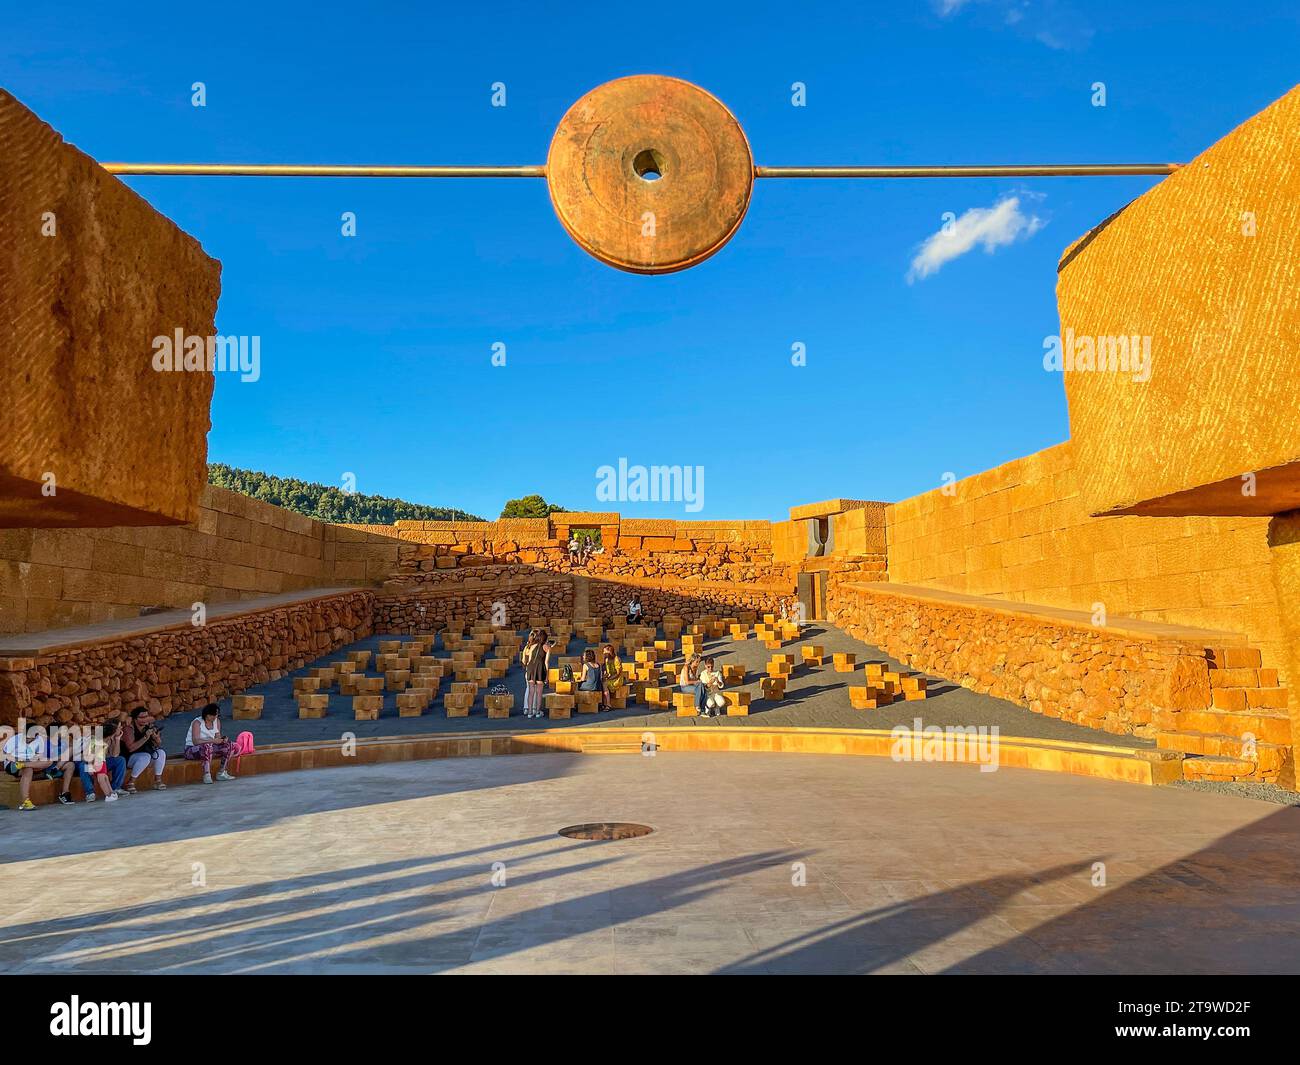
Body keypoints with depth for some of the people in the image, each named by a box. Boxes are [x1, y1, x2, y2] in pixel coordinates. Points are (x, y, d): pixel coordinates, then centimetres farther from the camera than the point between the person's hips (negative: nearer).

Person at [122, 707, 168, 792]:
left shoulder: (149, 726, -2)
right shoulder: (128, 728, -19)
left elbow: (159, 744, -2)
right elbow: (131, 748, -30)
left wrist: (155, 736, -23)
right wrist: (145, 737, -35)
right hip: (129, 757, -6)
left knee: (161, 753, -19)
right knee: (145, 757, -34)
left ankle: (158, 780, -8)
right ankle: (130, 782, -20)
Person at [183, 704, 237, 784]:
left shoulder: (216, 721, 1)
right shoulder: (197, 722, -20)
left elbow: (217, 737, 4)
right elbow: (195, 741, -31)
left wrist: (222, 739, -20)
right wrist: (212, 740, -40)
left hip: (209, 747, 7)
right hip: (192, 749, -7)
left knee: (230, 745, -8)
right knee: (207, 746, -39)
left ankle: (222, 773, -5)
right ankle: (207, 775, -34)